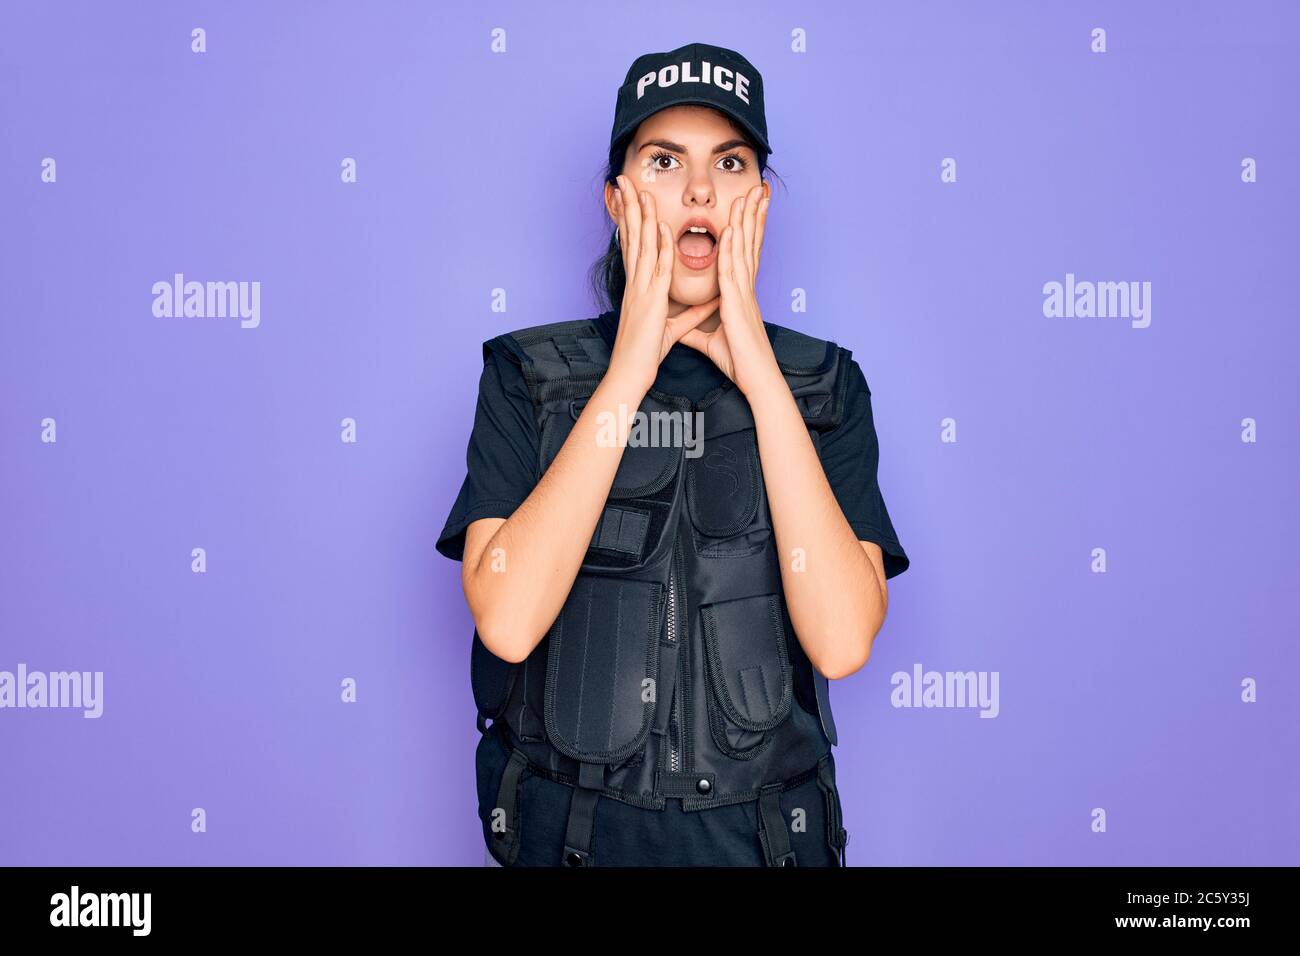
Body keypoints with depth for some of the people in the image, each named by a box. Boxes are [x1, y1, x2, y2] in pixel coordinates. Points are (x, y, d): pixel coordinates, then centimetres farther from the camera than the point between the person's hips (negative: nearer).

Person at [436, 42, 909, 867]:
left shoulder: (823, 384, -4)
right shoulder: (529, 375, -5)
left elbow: (841, 642, -18)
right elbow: (506, 623, -20)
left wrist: (759, 373, -19)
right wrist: (630, 369, -19)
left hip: (761, 830, 1)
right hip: (567, 828, 0)